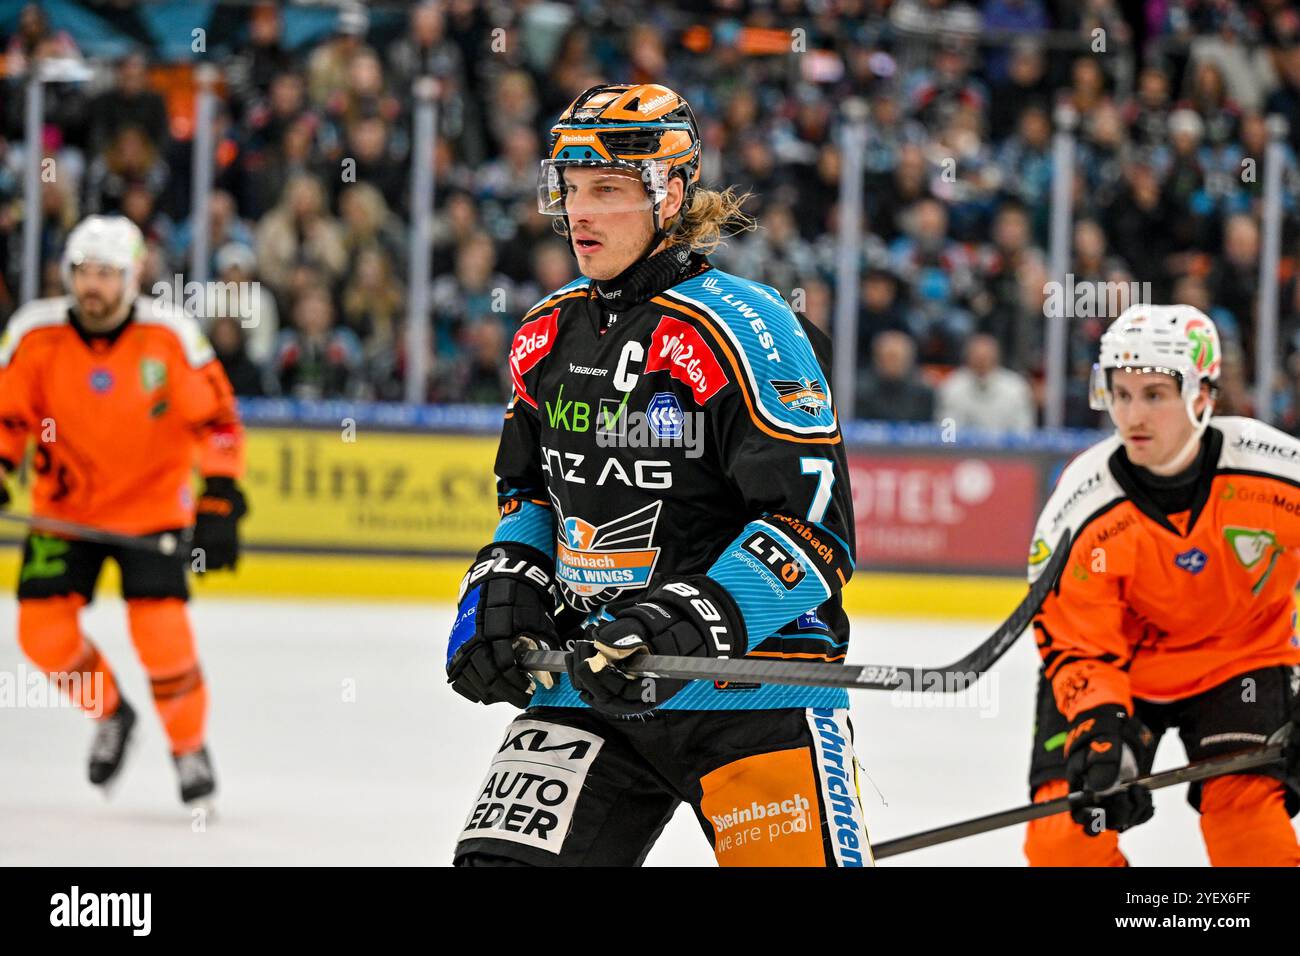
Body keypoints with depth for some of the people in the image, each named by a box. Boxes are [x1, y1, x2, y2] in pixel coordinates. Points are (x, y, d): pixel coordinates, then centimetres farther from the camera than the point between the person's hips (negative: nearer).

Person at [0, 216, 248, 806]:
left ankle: (189, 746, 8)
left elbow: (214, 420, -14)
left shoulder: (170, 333, -18)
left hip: (152, 502, -2)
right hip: (64, 506, 2)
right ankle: (110, 715, 22)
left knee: (160, 629, -16)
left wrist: (220, 505, -21)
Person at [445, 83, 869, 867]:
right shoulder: (550, 335, 10)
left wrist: (692, 624, -26)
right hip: (591, 680, 6)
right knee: (504, 858, -5)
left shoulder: (745, 331, -13)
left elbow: (816, 529, -17)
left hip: (754, 684, -6)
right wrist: (505, 589, 6)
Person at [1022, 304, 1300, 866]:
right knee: (1064, 837, -14)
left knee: (1246, 814, -22)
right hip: (1120, 666, 0)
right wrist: (1101, 728, -35)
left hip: (1240, 656, 0)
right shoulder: (1080, 511, -24)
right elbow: (1074, 647, -17)